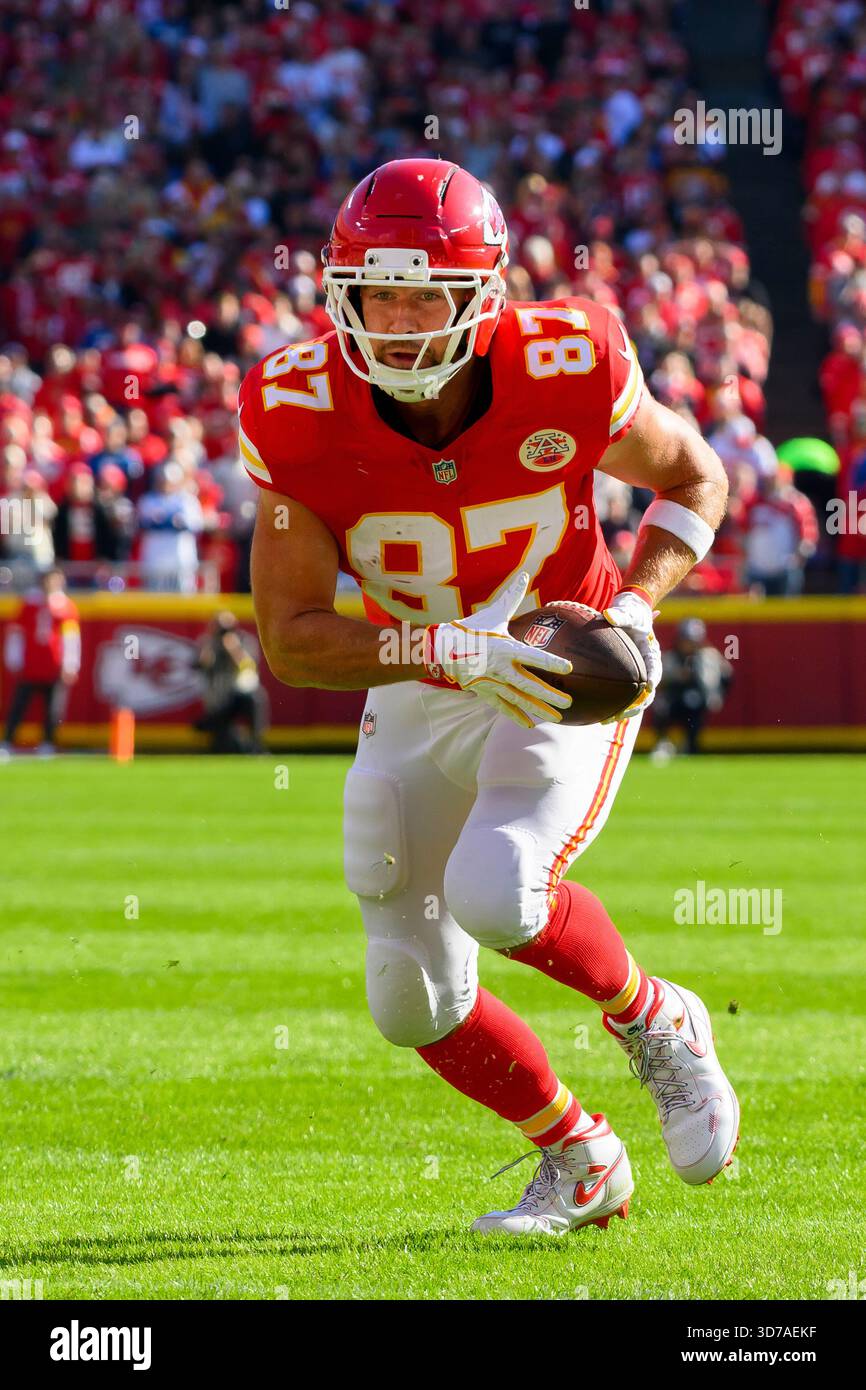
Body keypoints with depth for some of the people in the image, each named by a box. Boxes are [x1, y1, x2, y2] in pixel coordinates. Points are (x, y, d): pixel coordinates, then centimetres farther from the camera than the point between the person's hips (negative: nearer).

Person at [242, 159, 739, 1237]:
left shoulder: (564, 371, -24)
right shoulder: (302, 413, -23)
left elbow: (693, 478, -3)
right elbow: (288, 641, -21)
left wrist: (634, 607, -19)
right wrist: (444, 647, -35)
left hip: (567, 679, -3)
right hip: (420, 698, 3)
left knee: (496, 894, -29)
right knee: (415, 1000, 5)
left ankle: (657, 1026, 2)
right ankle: (580, 1164, 31)